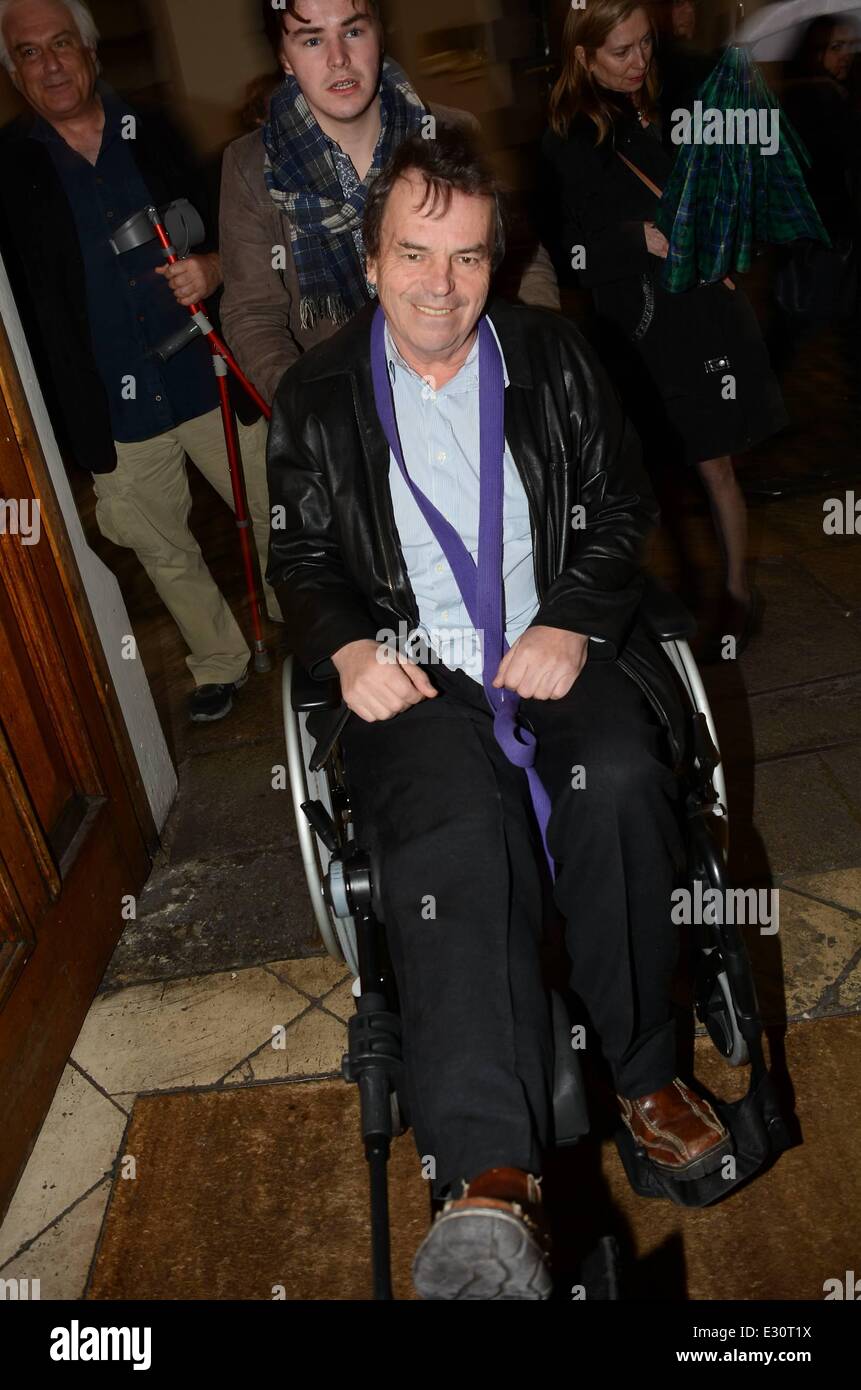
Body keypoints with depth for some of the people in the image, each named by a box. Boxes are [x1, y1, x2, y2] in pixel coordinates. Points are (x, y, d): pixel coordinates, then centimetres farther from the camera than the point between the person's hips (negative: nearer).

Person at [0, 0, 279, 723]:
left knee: (277, 512, 11)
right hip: (111, 408, -1)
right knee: (164, 549, 11)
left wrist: (213, 266, -10)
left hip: (209, 378, 1)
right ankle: (220, 662, 33)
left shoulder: (153, 134, 6)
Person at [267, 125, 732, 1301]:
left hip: (559, 645, 2)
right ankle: (492, 1181, -34)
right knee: (455, 830, -31)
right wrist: (346, 648, -9)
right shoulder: (317, 396, 9)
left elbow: (622, 505, 10)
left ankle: (643, 1069, -9)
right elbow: (299, 559, 12)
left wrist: (572, 625, -8)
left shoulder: (552, 355, 12)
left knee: (620, 781, -30)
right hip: (415, 668, -1)